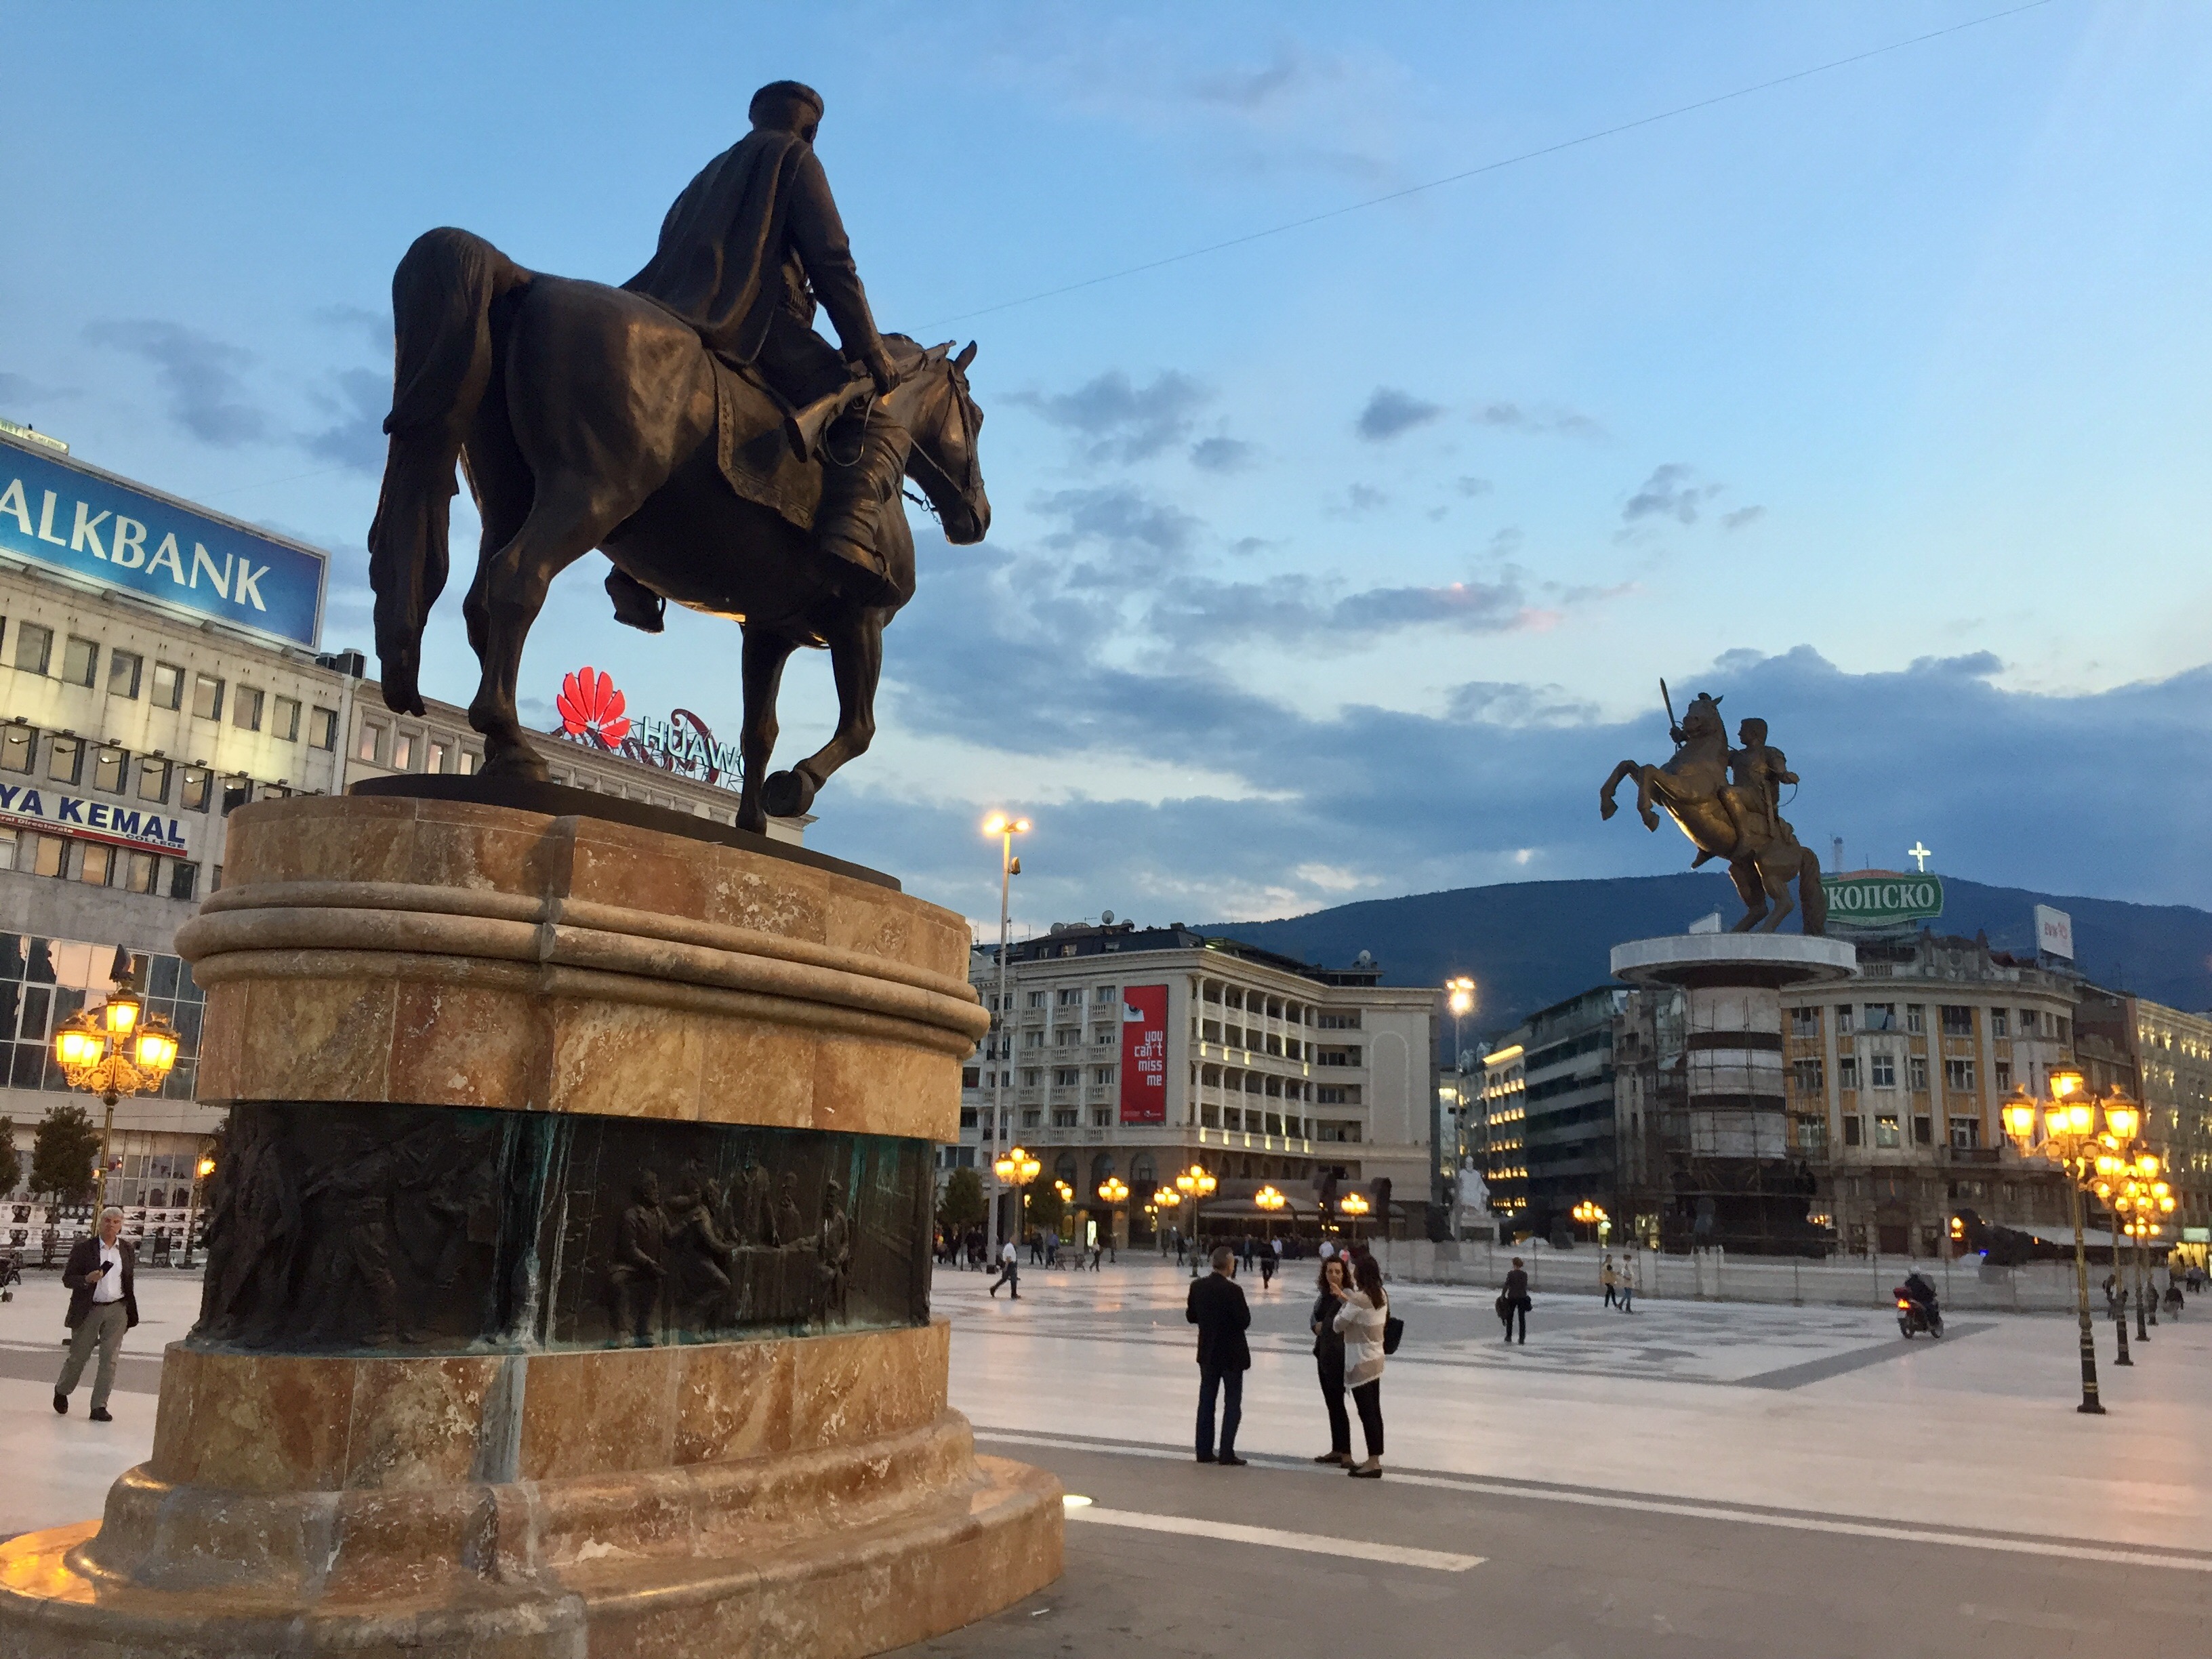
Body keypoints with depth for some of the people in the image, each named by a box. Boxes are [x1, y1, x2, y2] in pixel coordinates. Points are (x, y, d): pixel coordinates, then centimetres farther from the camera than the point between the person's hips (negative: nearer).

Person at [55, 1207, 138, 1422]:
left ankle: (99, 1407, 3)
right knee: (78, 1357, 9)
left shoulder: (127, 1251, 7)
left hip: (117, 1310, 2)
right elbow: (67, 1279, -3)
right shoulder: (83, 1248, -3)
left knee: (109, 1359, -2)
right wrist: (87, 1279, -23)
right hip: (89, 1311, -2)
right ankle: (62, 1392, 37)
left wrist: (131, 1313, 12)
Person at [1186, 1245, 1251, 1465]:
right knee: (1232, 1403, 5)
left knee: (1206, 1401, 12)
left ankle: (1204, 1451, 15)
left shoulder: (1197, 1286, -4)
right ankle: (1227, 1453, 4)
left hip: (1207, 1352, 5)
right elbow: (1245, 1322, -17)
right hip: (1232, 1354, -5)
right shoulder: (1232, 1290, -20)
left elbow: (1191, 1317, 5)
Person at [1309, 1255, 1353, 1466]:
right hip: (1323, 1354, 9)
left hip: (1339, 1356, -9)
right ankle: (1336, 1450, 23)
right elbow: (1314, 1316, 27)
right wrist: (1315, 1325, 6)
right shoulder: (1324, 1296, 11)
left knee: (1337, 1404, -6)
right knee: (1331, 1403, 14)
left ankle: (1346, 1453, 1)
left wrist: (1341, 1296, -47)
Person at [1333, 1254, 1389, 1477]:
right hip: (1375, 1359, 9)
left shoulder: (1358, 1300, -20)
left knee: (1366, 1412, -4)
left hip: (1360, 1363, -9)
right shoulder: (1381, 1297, 5)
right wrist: (1348, 1299, 12)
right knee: (1374, 1411, 13)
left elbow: (1339, 1325, -12)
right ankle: (1375, 1459, 20)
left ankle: (1373, 1463, -1)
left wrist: (1344, 1304, 2)